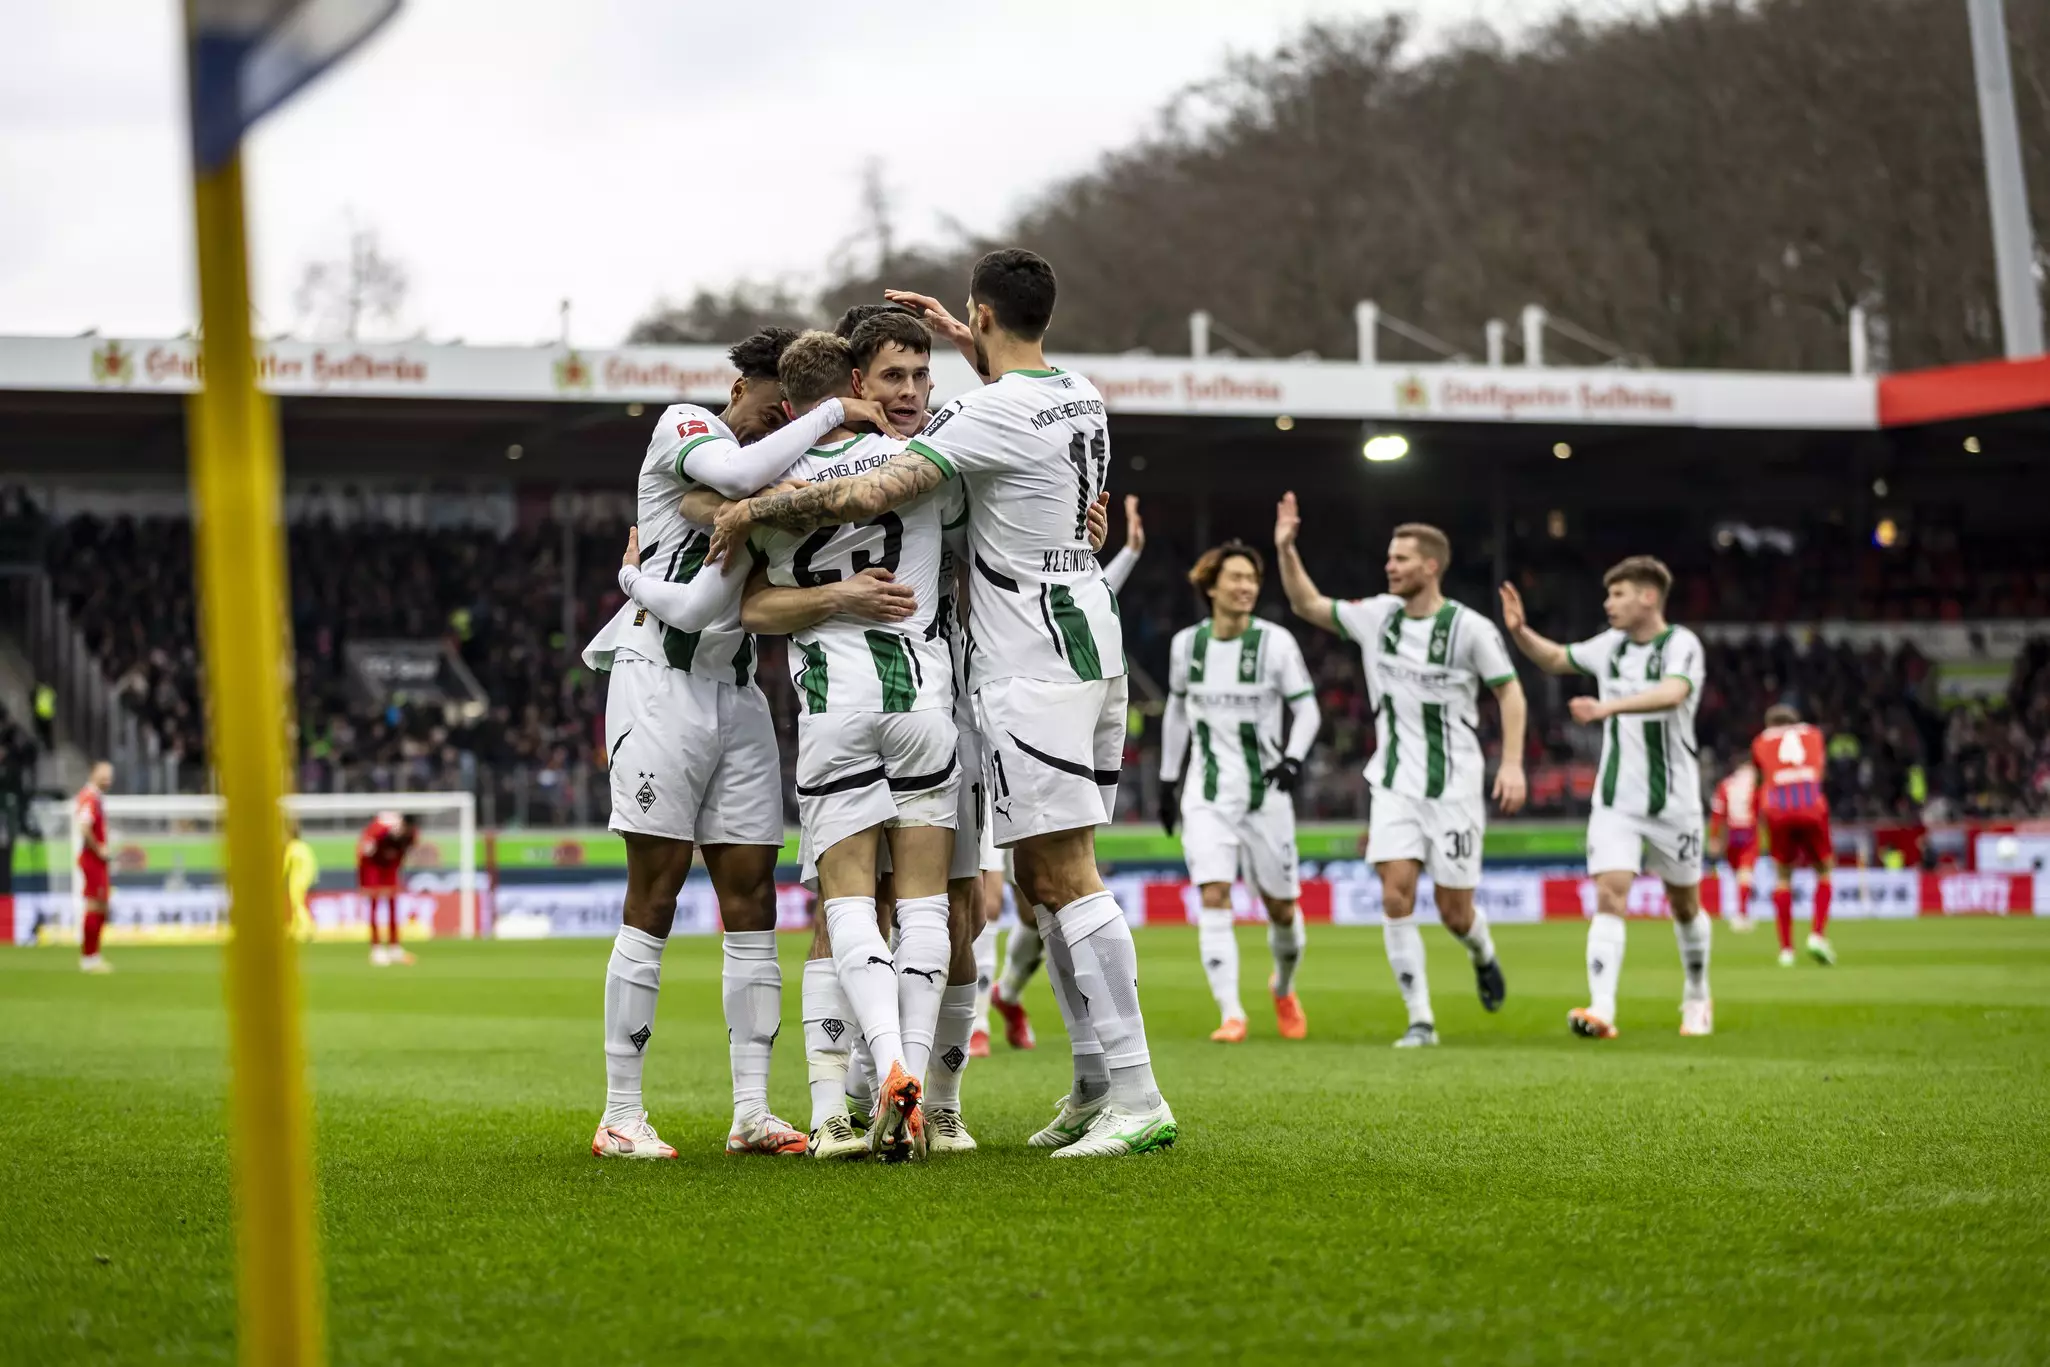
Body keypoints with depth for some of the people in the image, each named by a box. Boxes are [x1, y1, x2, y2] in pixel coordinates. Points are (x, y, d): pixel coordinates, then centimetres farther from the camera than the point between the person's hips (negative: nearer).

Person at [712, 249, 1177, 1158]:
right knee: (1041, 876, 13)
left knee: (1066, 877, -11)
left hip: (1033, 663, -9)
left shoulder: (994, 417, -16)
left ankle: (1138, 1098, -15)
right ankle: (1095, 1082, 15)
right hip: (1090, 644, 9)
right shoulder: (1080, 396, 10)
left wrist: (753, 510, -11)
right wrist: (962, 341, 43)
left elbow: (868, 495, -23)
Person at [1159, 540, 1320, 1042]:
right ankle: (1231, 1014, -17)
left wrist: (1293, 758, -20)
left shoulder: (1275, 642, -7)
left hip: (1265, 793, -1)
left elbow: (1306, 710, -2)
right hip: (1208, 794, 1)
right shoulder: (1186, 644, 2)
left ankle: (1284, 988, 37)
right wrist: (1168, 779, 19)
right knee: (1213, 898, -17)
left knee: (1281, 909, 7)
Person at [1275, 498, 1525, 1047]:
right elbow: (1307, 605, 14)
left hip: (1454, 784, -3)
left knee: (1454, 911, 1)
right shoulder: (1377, 615, 4)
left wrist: (1512, 763, -13)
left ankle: (1483, 957, 38)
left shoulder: (1470, 628, -9)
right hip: (1394, 782, 3)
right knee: (1396, 894, -12)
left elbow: (1510, 693, -4)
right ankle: (1421, 1021, -8)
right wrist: (1286, 550, 1)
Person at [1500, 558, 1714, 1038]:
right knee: (1609, 895, -14)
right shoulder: (1610, 645, 5)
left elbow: (1672, 693, -33)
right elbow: (1556, 659, 22)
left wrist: (1609, 707, -45)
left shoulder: (1681, 644, -13)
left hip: (1673, 801, -3)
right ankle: (1602, 1012, -23)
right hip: (1616, 801, 3)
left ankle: (1697, 999, 36)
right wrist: (1520, 632, 4)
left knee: (1685, 905, 13)